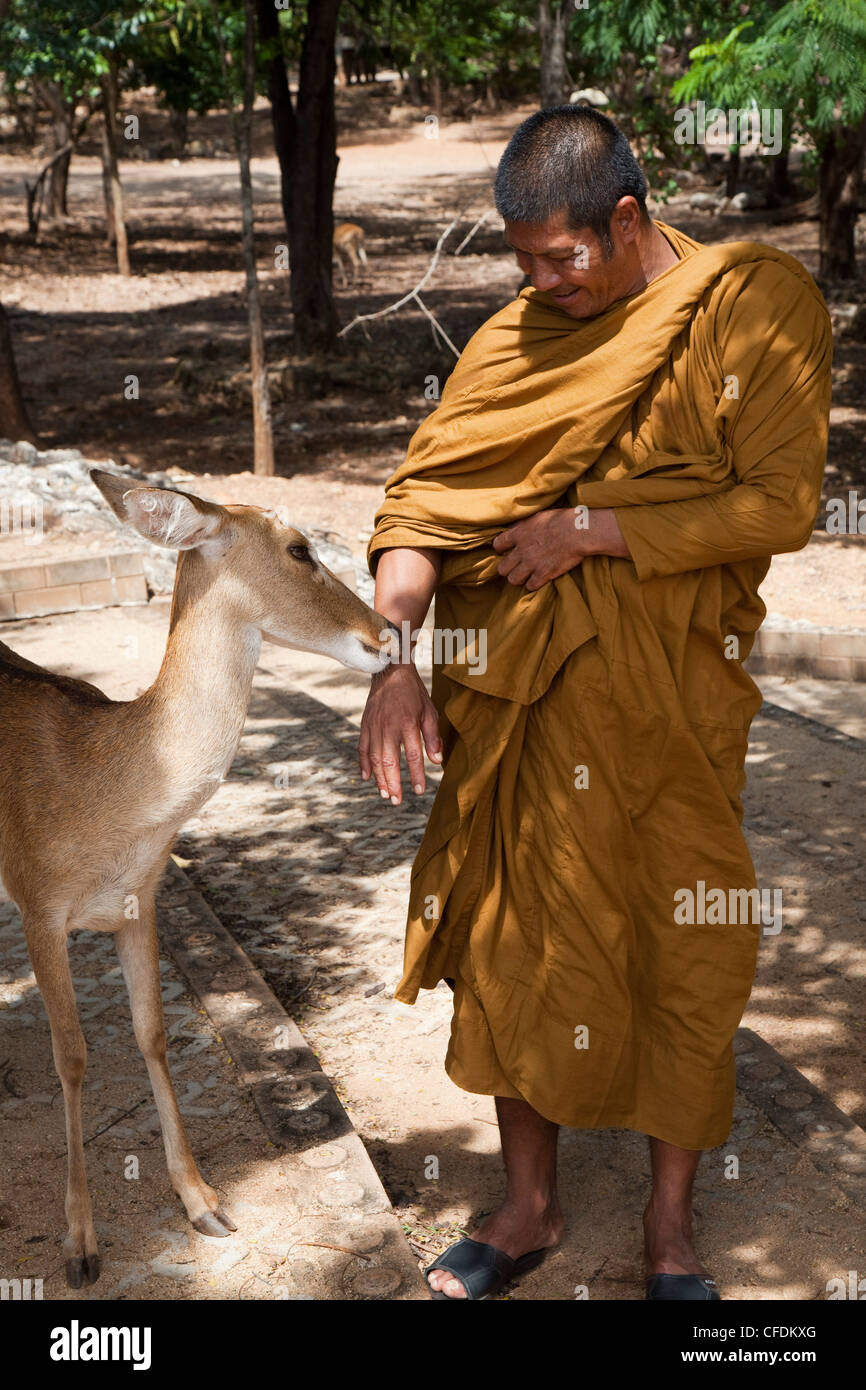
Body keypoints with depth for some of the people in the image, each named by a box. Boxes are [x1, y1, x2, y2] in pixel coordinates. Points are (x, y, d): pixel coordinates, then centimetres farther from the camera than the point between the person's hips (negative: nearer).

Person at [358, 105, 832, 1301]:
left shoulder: (760, 304, -6)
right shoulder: (517, 338, 3)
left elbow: (781, 504, -13)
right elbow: (420, 505, -2)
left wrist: (589, 532, -14)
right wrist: (392, 663, -15)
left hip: (673, 705, -2)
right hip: (518, 698, 3)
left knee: (686, 960, 8)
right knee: (515, 947, 10)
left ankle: (671, 1224, 30)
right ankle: (529, 1206, 31)